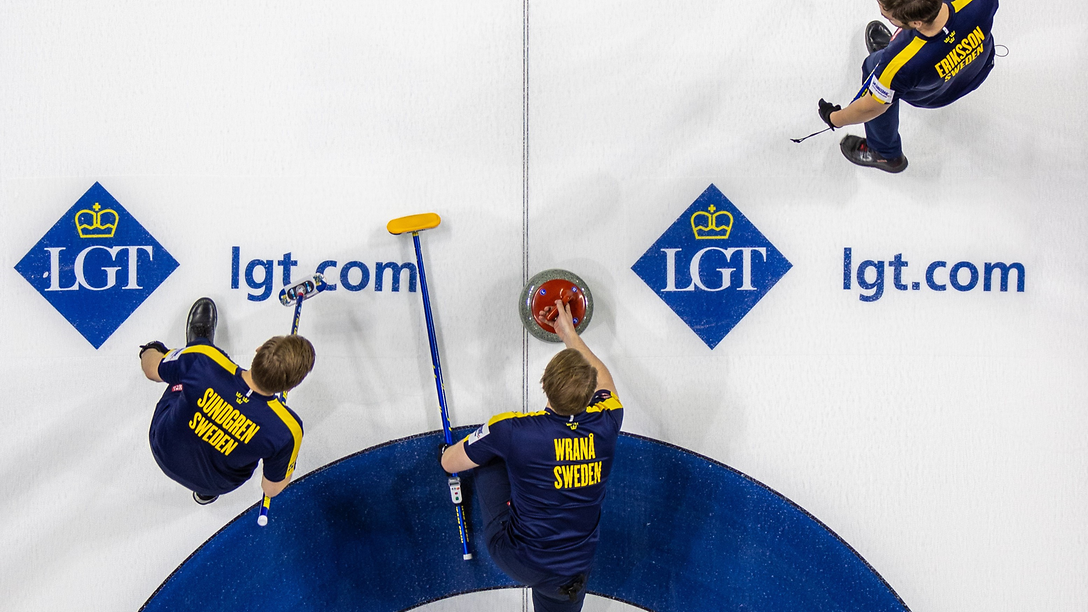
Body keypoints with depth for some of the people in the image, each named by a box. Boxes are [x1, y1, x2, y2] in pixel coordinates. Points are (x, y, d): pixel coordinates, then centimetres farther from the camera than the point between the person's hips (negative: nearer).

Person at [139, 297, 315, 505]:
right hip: (218, 485, -1)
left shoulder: (201, 360, -36)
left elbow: (150, 369, -11)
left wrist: (150, 351, 14)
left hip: (163, 450, 2)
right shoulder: (286, 429, -39)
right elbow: (272, 488, -19)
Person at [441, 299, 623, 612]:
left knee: (488, 456, 12)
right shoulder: (605, 424, -16)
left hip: (515, 560, -2)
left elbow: (449, 462, -6)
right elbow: (604, 381, 10)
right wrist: (569, 334, 19)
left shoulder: (511, 430, -25)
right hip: (575, 569, 3)